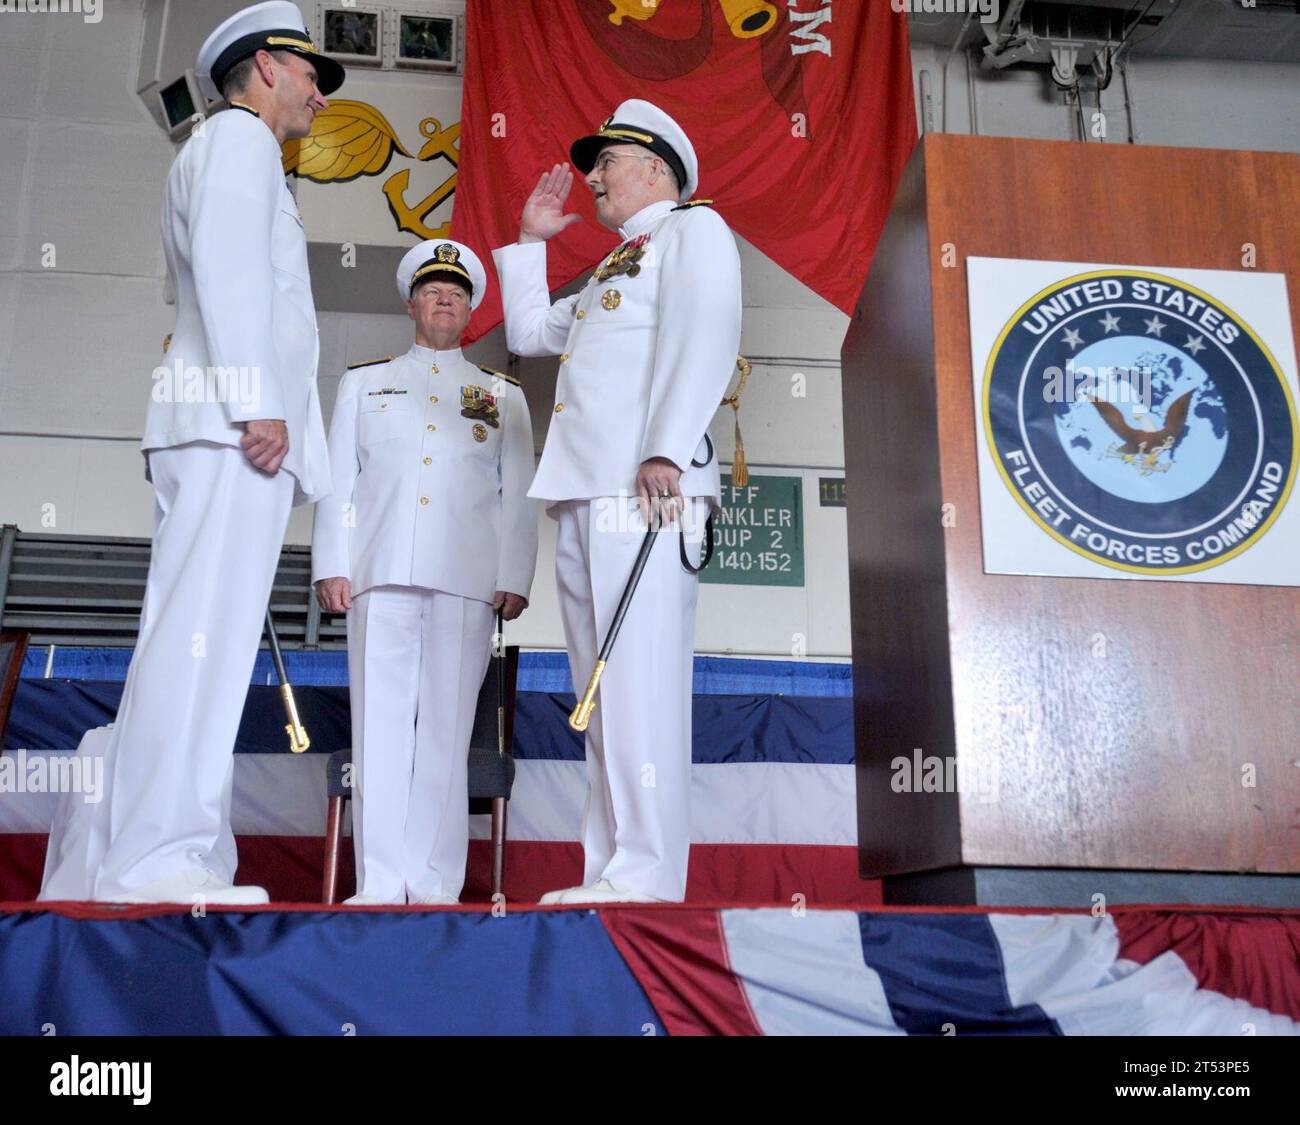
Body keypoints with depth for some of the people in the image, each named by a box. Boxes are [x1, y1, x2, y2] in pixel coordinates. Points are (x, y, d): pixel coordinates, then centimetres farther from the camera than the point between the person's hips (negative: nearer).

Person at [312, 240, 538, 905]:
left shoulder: (503, 395, 18)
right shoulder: (363, 382, 20)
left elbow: (518, 496, 11)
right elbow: (339, 481, 14)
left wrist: (514, 579, 0)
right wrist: (332, 566, 3)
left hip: (467, 580, 0)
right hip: (381, 575, 1)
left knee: (446, 731, -2)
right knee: (380, 727, -4)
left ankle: (435, 887, 2)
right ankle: (378, 884, 1)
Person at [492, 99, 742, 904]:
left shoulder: (693, 228, 7)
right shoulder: (614, 270, 33)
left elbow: (704, 337, -10)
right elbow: (529, 331, 43)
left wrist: (666, 451, -22)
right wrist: (531, 241, 37)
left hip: (643, 490, -9)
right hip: (584, 492, 9)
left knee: (641, 679, -15)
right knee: (601, 689, 4)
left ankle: (648, 879, -15)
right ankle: (610, 870, 7)